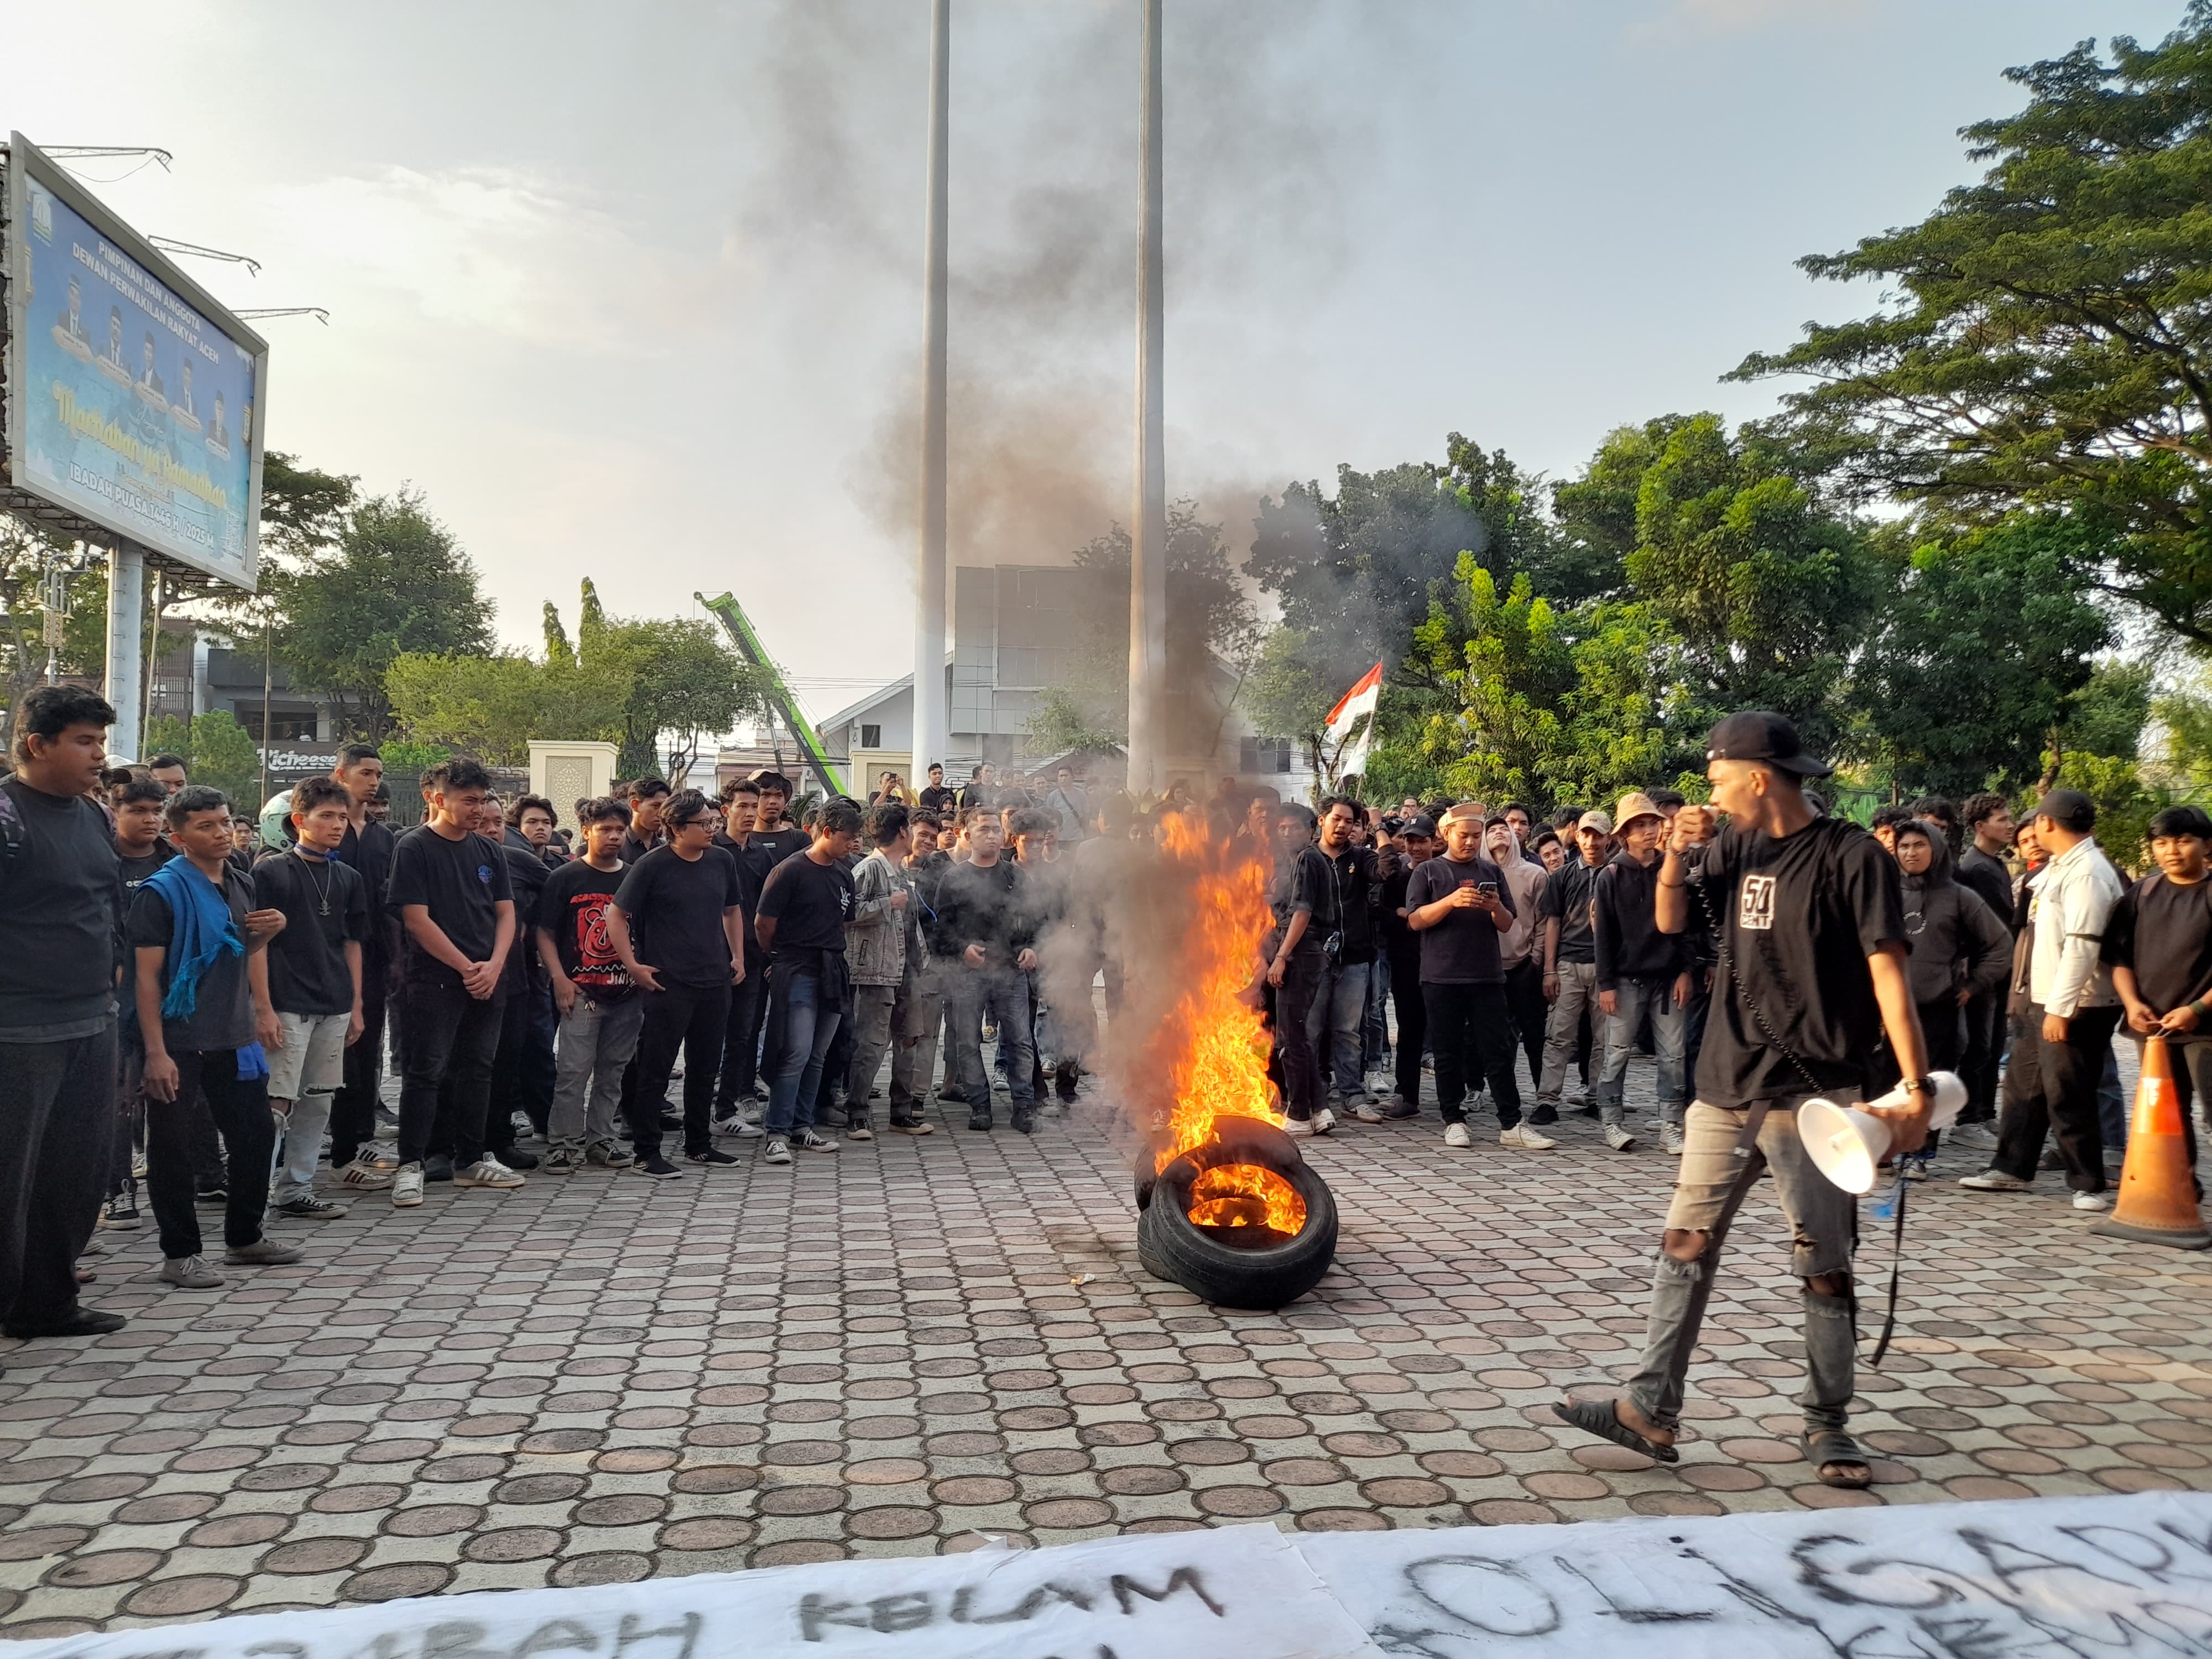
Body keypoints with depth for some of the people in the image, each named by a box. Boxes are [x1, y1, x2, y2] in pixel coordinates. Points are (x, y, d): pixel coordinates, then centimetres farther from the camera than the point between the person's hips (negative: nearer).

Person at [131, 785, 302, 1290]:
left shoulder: (242, 886, 9)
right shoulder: (162, 892, -11)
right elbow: (147, 975, -14)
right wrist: (155, 1051, -18)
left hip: (234, 1037, 7)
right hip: (179, 1041, -7)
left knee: (254, 1134, 13)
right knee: (172, 1147, 3)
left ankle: (245, 1238, 28)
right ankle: (180, 1254, 14)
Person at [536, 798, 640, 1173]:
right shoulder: (565, 878, 0)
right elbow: (545, 934, -2)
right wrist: (560, 979, -12)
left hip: (627, 993, 4)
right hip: (580, 992, -4)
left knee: (612, 1071, 11)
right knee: (573, 1070, -6)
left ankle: (600, 1138, 21)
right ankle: (564, 1143, 2)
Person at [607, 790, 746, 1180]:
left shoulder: (722, 861, 6)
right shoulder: (652, 866, -10)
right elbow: (616, 916, -8)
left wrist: (738, 957, 14)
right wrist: (633, 966, -11)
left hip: (715, 981, 6)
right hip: (668, 983, -6)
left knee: (705, 1067, 14)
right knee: (656, 1069, 0)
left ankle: (699, 1145, 26)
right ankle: (647, 1152, 8)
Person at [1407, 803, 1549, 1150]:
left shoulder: (1491, 872, 14)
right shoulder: (1429, 872, 7)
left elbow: (1507, 926, 13)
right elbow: (1415, 920, -3)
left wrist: (1496, 907, -10)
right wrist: (1451, 901, -17)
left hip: (1487, 975, 2)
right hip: (1441, 977, -2)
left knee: (1498, 1051, -1)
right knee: (1448, 1053, 3)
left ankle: (1511, 1125, 0)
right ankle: (1454, 1121, 11)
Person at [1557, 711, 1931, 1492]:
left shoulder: (1850, 855, -10)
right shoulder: (1735, 846, 7)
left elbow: (1888, 973, -13)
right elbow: (1670, 921, 16)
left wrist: (1916, 1087, -19)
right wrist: (1677, 850, -3)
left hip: (1814, 1097, -6)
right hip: (1726, 1087, 6)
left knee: (1824, 1267, 4)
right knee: (1684, 1246, 7)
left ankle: (1828, 1427, 20)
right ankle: (1651, 1413, 13)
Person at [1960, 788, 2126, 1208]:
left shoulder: (2088, 873, -18)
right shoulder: (2058, 869, 13)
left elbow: (2082, 947, -24)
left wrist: (2060, 1009, -25)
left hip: (2074, 1007, -10)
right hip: (2042, 1000, 10)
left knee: (2067, 1096, -2)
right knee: (2024, 1086, 15)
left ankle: (2089, 1185, 11)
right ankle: (2011, 1169, 24)